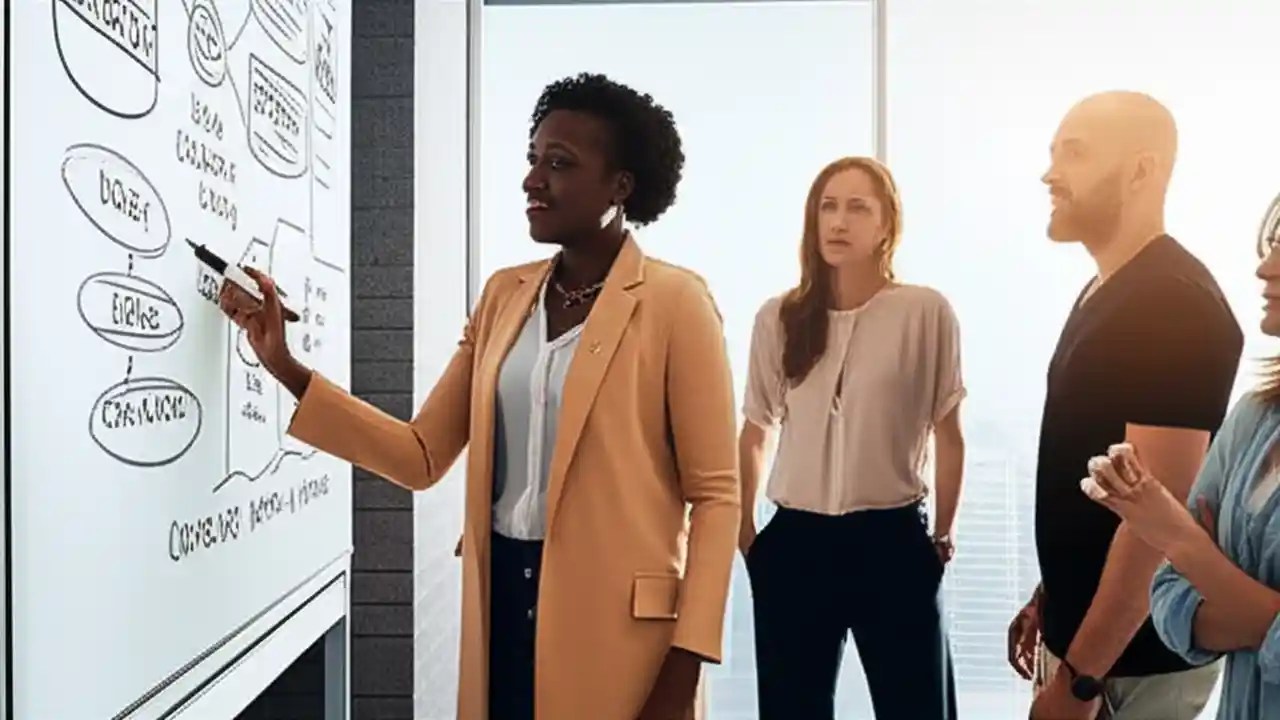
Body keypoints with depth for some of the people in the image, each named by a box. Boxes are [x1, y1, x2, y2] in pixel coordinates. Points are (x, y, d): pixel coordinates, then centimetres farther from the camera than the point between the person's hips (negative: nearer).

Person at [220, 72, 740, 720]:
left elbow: (715, 494, -10)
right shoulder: (504, 294, 5)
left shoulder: (674, 302, -11)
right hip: (504, 597, 5)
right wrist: (285, 367, -2)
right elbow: (421, 456, 5)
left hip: (617, 615, -5)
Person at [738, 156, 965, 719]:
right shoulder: (778, 317, 2)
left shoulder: (926, 312, -5)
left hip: (892, 538, -2)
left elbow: (948, 436, 3)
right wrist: (744, 533, 9)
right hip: (794, 541, 3)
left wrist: (942, 535, 5)